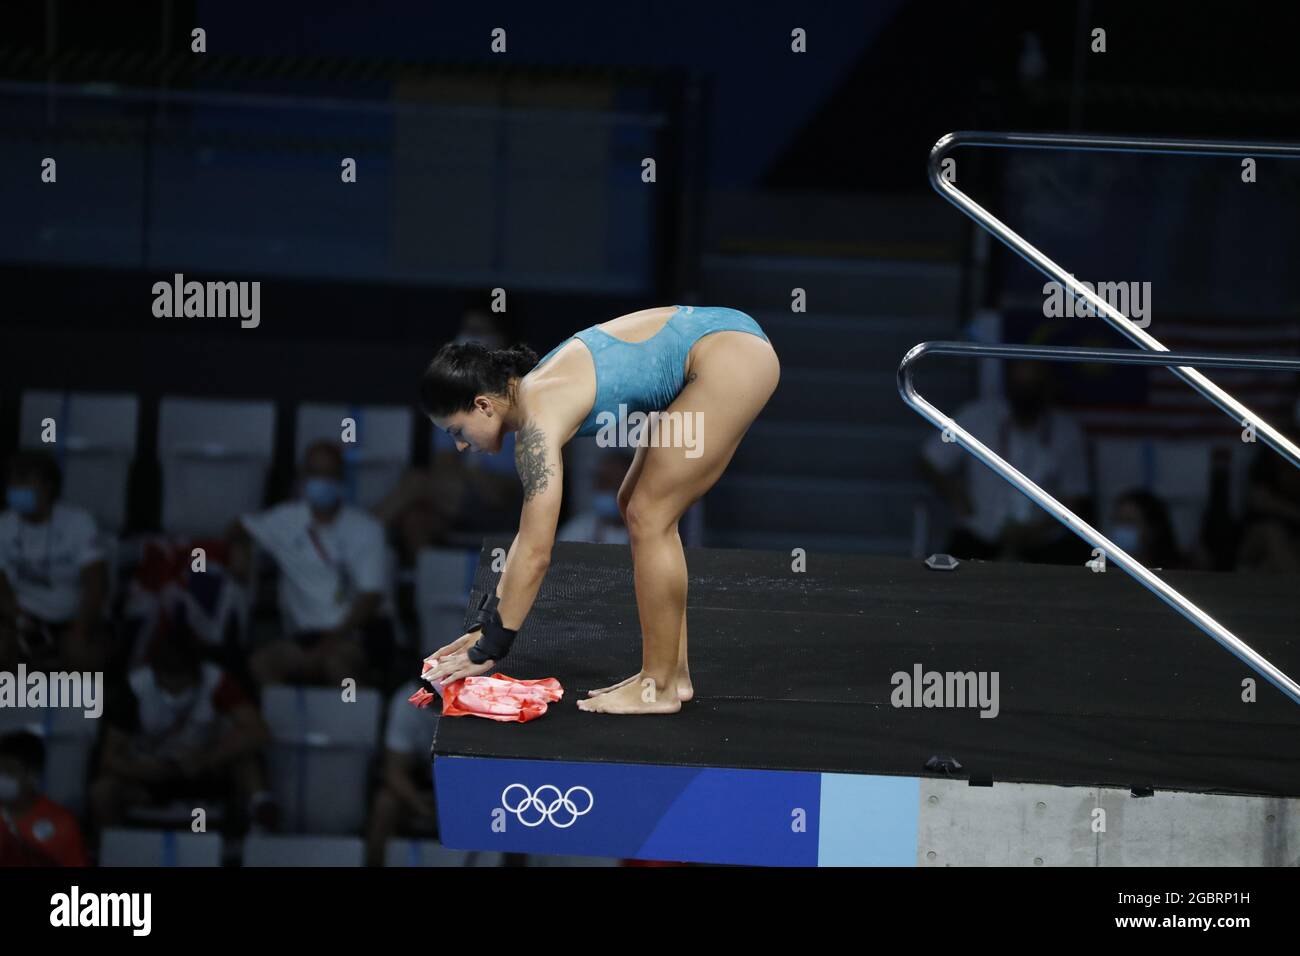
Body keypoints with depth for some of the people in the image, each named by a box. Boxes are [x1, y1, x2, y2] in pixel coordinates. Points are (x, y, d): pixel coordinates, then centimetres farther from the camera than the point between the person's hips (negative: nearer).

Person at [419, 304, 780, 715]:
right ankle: (672, 673, 18)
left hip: (733, 358, -10)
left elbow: (535, 552, -18)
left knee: (649, 518, -5)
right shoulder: (531, 395, 10)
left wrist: (489, 650, -11)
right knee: (638, 508, 15)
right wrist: (488, 626, 18)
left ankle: (659, 688, 2)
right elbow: (531, 531, 18)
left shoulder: (539, 415, -17)